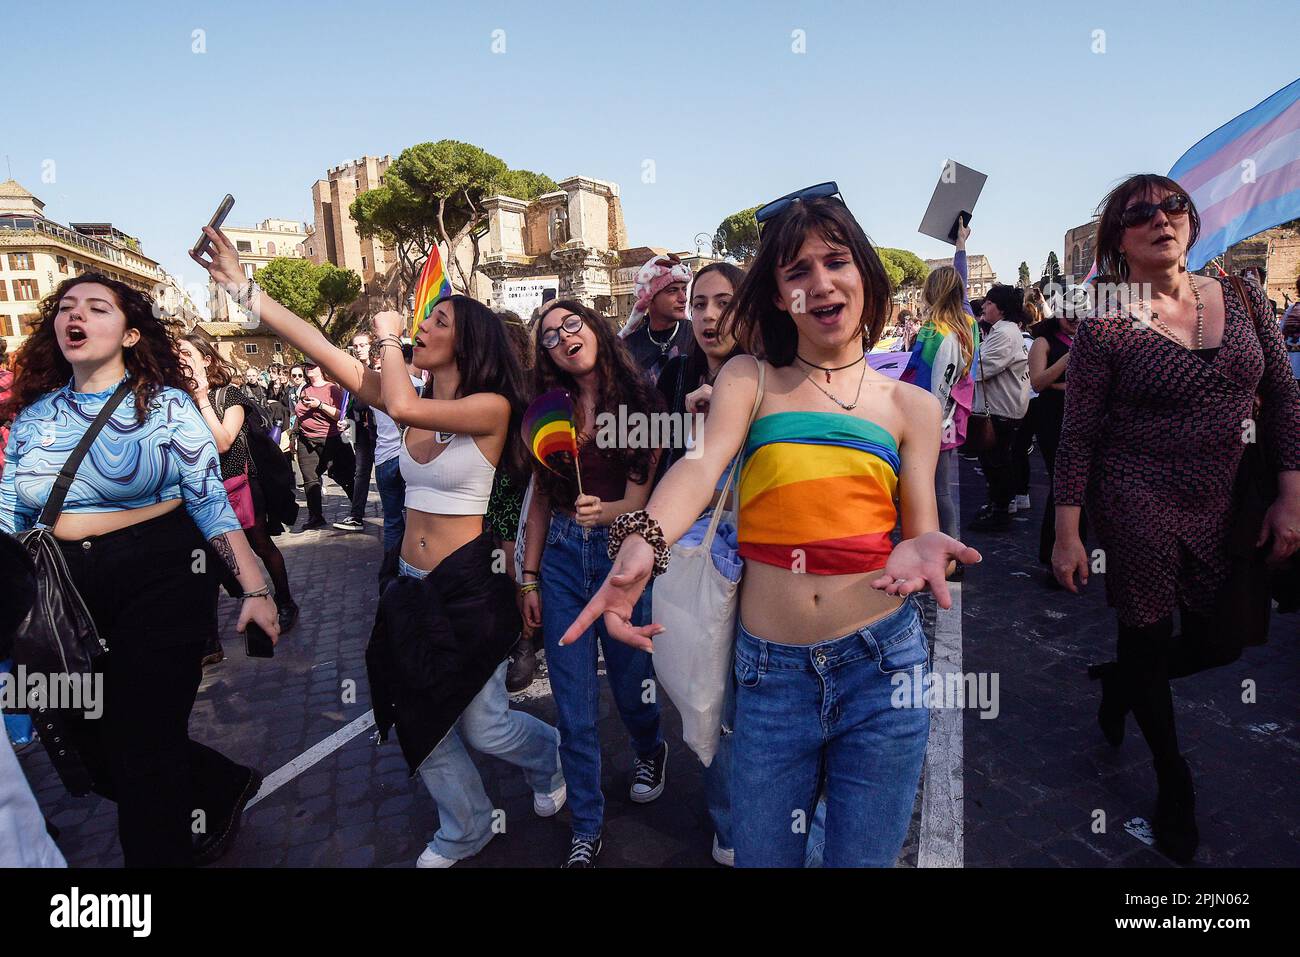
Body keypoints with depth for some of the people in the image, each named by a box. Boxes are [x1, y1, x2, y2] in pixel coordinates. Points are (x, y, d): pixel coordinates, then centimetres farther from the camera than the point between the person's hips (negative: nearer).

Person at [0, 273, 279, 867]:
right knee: (94, 749, 15)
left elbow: (211, 504, -7)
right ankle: (225, 789, 38)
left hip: (159, 585, -5)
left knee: (144, 755, 1)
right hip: (67, 597, 5)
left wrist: (254, 589, -14)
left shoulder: (166, 405, -5)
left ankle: (159, 853, 28)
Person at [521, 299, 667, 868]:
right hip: (561, 555, 2)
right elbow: (540, 499, 7)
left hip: (621, 552, -2)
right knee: (573, 708, 7)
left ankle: (650, 750, 51)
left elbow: (639, 497, -10)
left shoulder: (638, 401, -4)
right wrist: (529, 576, 5)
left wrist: (602, 510, -31)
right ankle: (586, 827, 26)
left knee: (629, 681, 16)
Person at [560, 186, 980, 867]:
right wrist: (642, 542, -36)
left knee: (863, 858, 14)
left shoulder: (909, 404, 7)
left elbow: (922, 529, 5)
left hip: (882, 664, 1)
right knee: (761, 855, 14)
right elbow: (703, 464, -15)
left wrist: (921, 551, -20)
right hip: (771, 673, 0)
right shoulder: (749, 378, 3)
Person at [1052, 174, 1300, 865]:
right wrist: (1068, 535, -11)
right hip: (1140, 503, -5)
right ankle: (1173, 782, 33)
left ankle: (1117, 680, 45)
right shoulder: (1103, 327, -11)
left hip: (1226, 507, 5)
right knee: (1148, 641, 8)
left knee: (1219, 644, 14)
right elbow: (1078, 435, -9)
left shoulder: (1242, 298, 4)